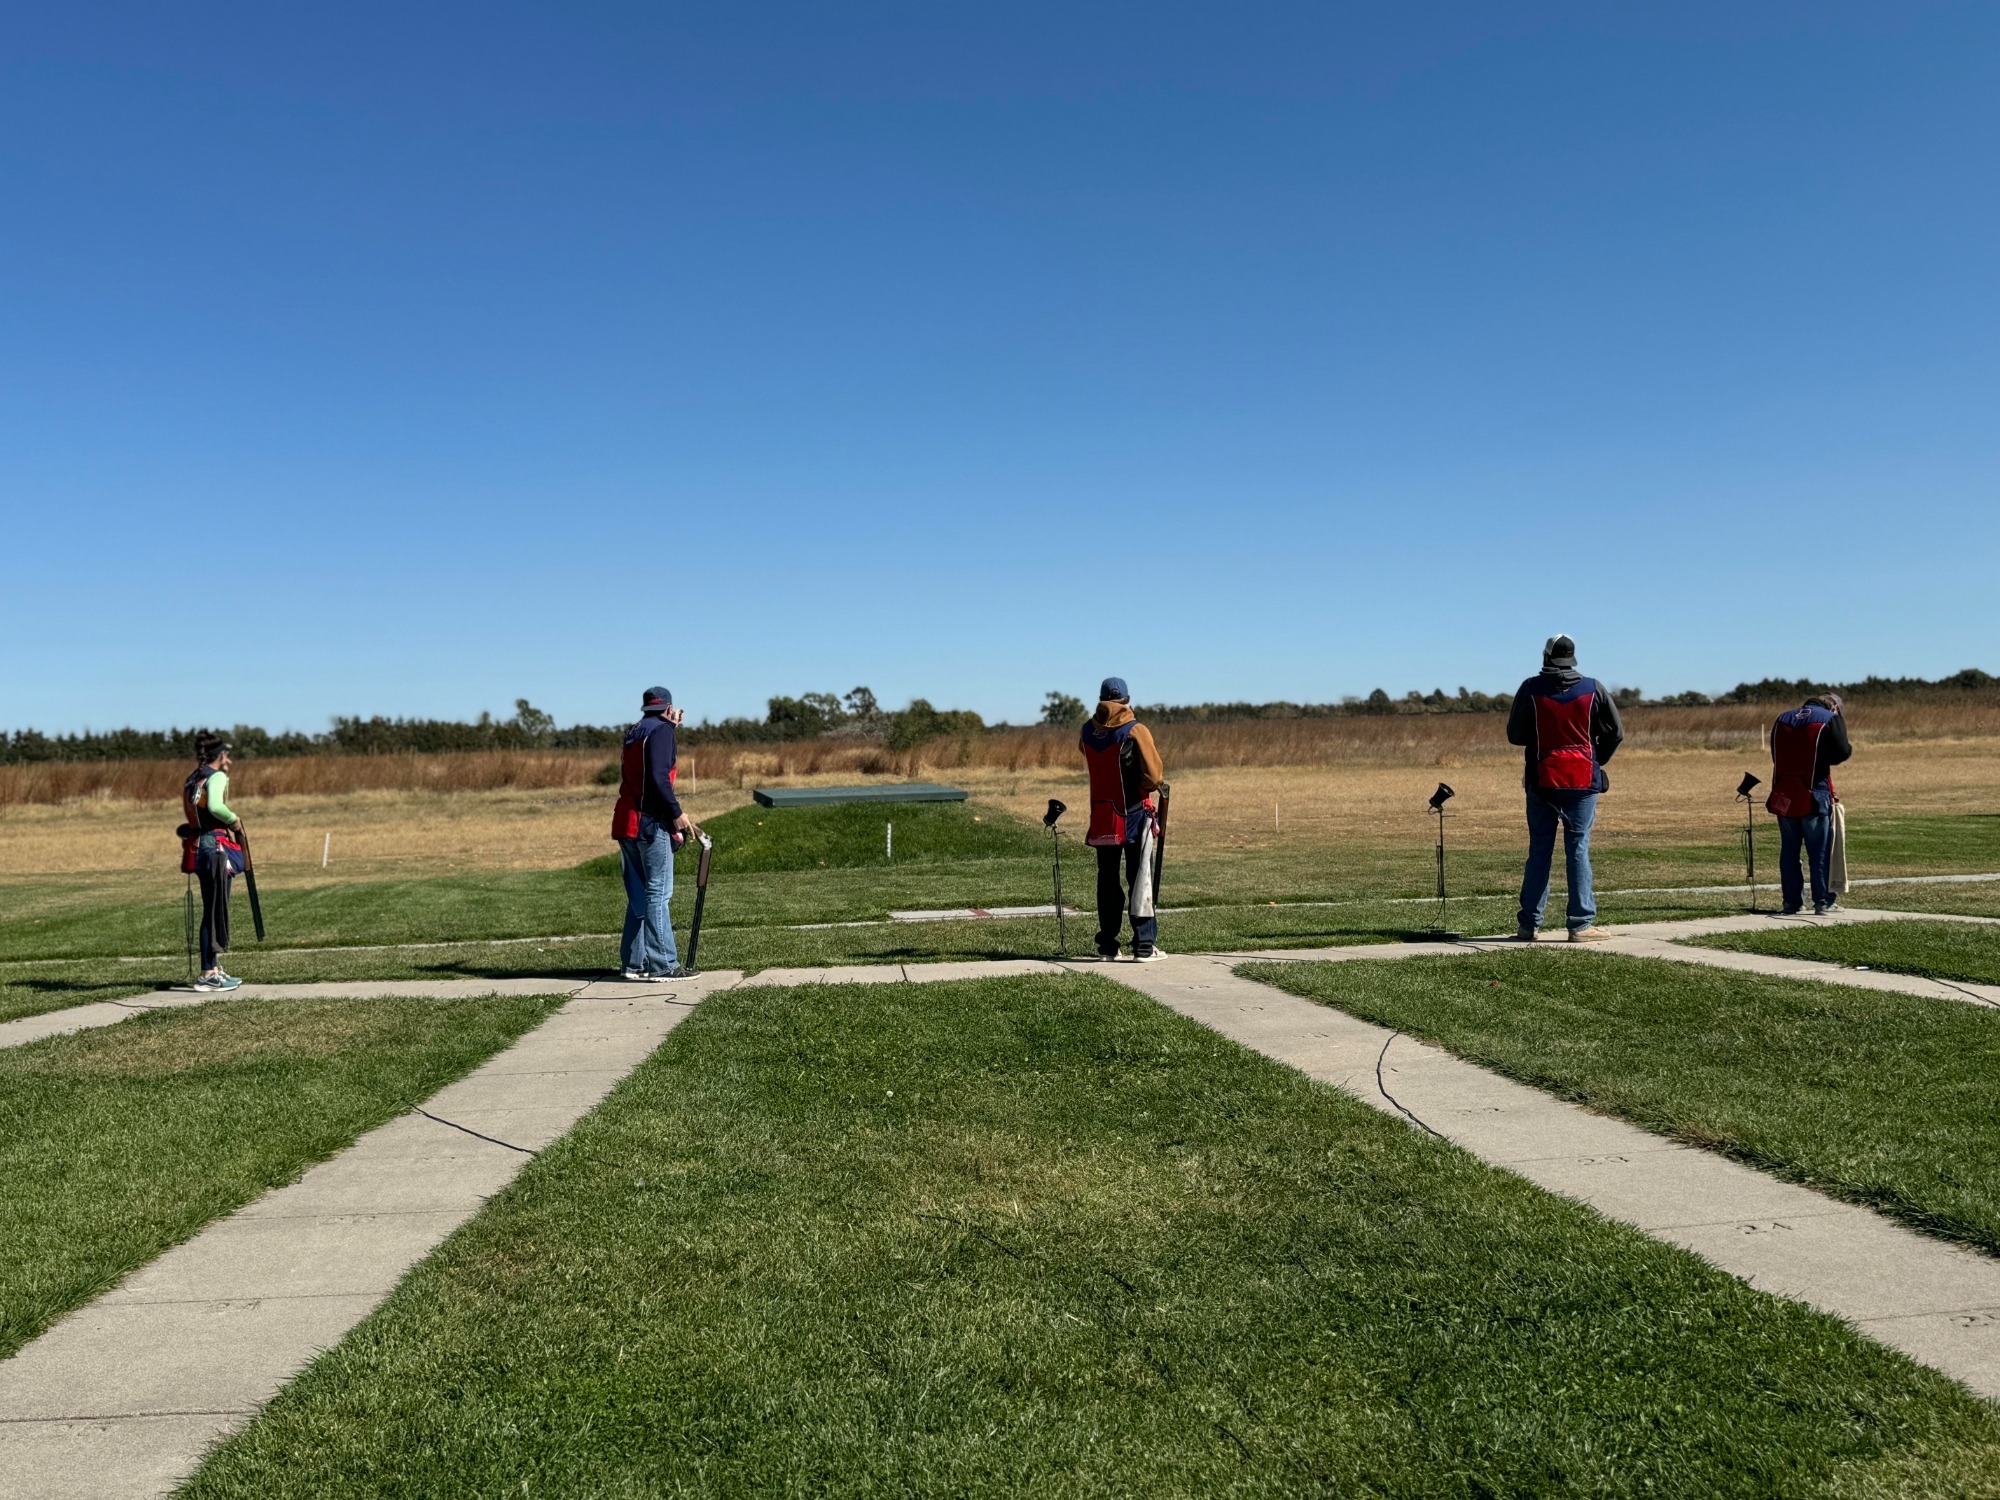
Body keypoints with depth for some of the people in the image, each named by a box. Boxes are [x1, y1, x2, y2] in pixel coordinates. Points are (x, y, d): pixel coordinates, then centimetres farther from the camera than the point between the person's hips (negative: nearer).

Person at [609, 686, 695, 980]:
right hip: (651, 823, -8)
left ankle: (633, 963, 14)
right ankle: (662, 965, -8)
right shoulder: (661, 731, -7)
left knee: (639, 896, 12)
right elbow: (658, 778, -17)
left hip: (626, 823, 8)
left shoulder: (634, 732, 18)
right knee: (658, 894, -7)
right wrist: (677, 814, -12)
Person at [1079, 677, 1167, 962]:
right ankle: (1144, 945, 1)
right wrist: (1158, 782, 7)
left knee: (1107, 881, 11)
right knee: (1140, 879, 1)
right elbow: (1154, 776, -15)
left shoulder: (1088, 732, 2)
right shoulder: (1136, 731, -12)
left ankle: (1107, 946, 12)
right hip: (1135, 815, -4)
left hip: (1101, 818, 4)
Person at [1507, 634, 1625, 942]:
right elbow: (1616, 732, 3)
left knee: (1539, 851, 7)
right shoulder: (1593, 688, -1)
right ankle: (1581, 925, 0)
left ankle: (1529, 924, 10)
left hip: (1541, 781, 0)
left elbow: (1515, 736, 1)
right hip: (1583, 780, 0)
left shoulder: (1531, 689, -3)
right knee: (1578, 850, 2)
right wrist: (1598, 761, 18)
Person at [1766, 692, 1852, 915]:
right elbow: (1841, 753, -11)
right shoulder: (1831, 719, -4)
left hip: (1783, 796, 5)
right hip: (1814, 796, -4)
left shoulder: (1783, 718, 14)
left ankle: (1792, 902, 11)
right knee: (1820, 851, 3)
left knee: (1789, 851, 9)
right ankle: (1823, 902, 5)